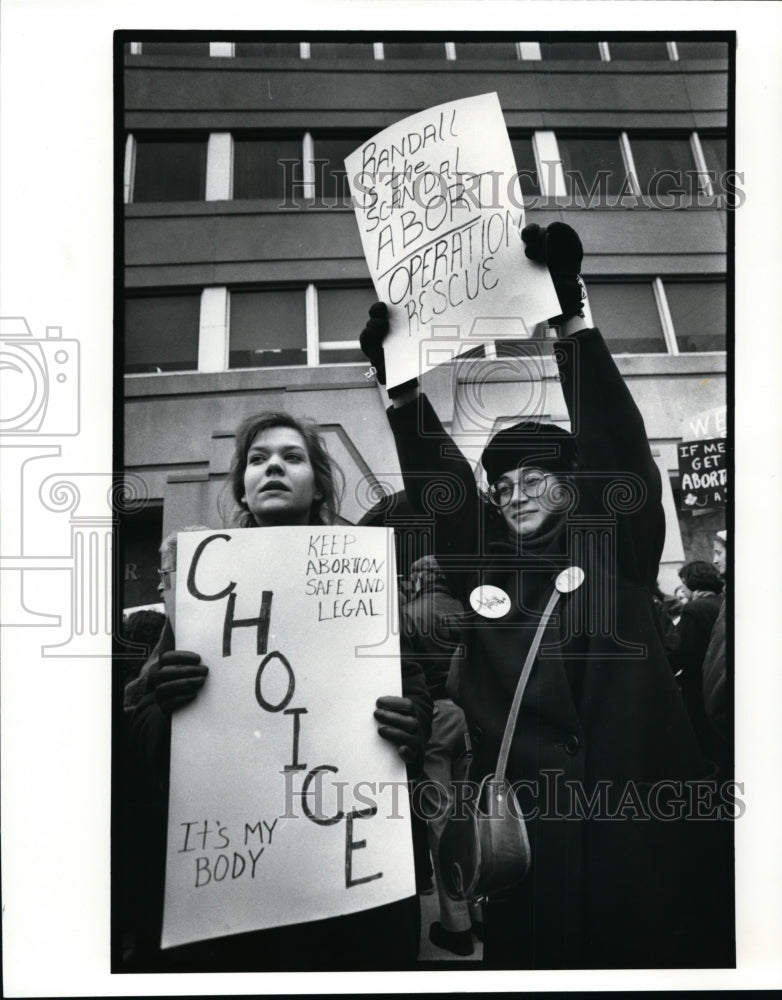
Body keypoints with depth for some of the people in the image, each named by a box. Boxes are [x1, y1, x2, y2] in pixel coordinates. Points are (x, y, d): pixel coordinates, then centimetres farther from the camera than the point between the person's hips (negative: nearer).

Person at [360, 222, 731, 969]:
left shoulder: (618, 550, 8)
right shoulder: (482, 569, 13)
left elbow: (618, 443, -2)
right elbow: (436, 482, 9)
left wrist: (571, 313, -7)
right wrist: (400, 386, 0)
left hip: (643, 814, -1)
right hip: (526, 828, 2)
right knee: (540, 951, 6)